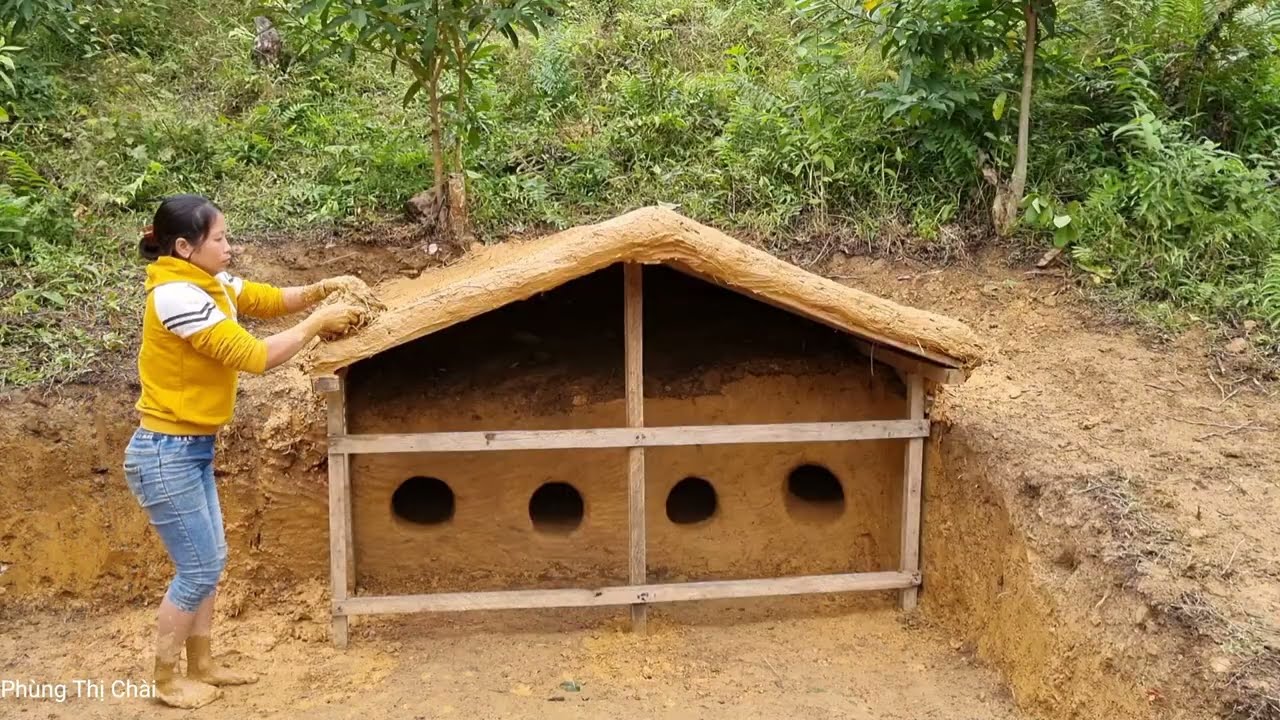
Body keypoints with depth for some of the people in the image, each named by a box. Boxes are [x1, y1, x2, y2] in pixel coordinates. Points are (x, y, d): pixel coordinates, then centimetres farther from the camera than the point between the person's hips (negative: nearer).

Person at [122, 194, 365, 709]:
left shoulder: (210, 283, 5)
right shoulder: (176, 295, -24)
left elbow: (270, 299, 12)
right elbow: (253, 356, -25)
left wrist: (323, 289, -6)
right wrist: (318, 323, -16)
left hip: (192, 449, 9)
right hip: (165, 454, -9)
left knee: (211, 561, 16)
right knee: (197, 571, 2)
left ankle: (201, 666, 31)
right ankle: (166, 681, 19)